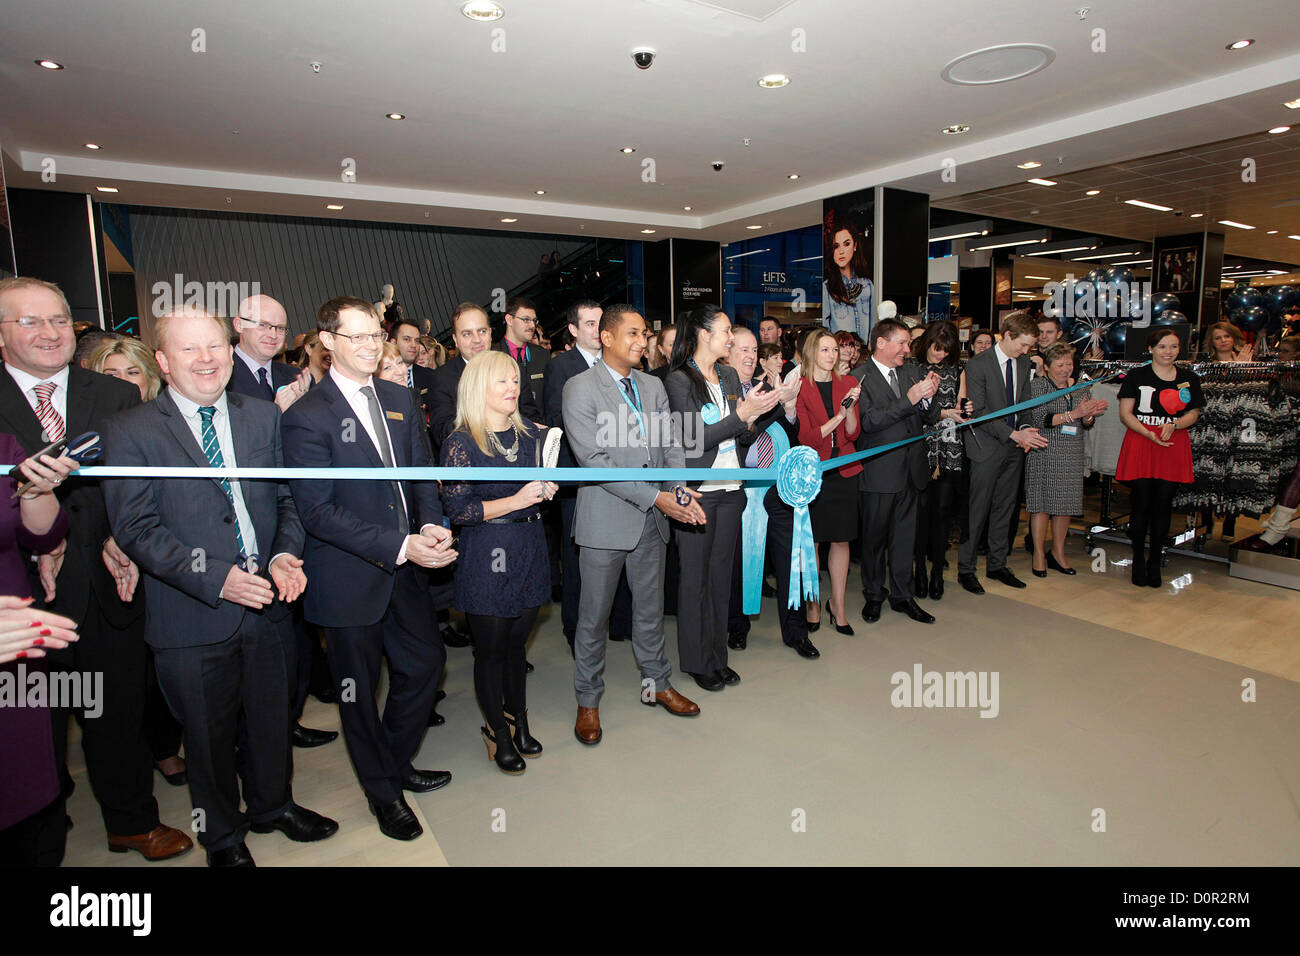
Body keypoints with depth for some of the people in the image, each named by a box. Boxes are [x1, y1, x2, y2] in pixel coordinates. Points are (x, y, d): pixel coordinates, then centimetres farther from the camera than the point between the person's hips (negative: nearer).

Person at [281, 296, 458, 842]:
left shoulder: (399, 399, 6)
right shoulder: (306, 417, -15)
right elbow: (317, 512, -19)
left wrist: (432, 524, -11)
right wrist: (400, 546, -24)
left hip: (404, 569, 6)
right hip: (349, 578, -6)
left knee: (427, 660, 16)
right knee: (359, 689, 12)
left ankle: (397, 762, 43)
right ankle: (383, 792, 36)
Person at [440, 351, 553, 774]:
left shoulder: (529, 433, 7)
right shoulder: (461, 442, -11)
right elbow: (457, 510, -15)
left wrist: (547, 490, -2)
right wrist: (515, 500, -20)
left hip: (530, 549, 5)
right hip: (486, 557, -5)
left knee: (516, 644, 17)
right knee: (492, 650, 9)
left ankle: (519, 722, 35)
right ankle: (497, 732, 29)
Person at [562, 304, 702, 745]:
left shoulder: (652, 385, 11)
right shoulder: (580, 388, -9)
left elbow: (671, 443, 8)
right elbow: (595, 459, -17)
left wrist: (680, 489, -12)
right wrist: (655, 497, -20)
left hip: (652, 518, 6)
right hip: (606, 519, -5)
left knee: (651, 608, 18)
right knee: (594, 615, 7)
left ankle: (656, 683, 38)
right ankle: (588, 701, 25)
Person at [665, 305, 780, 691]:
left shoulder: (729, 376, 11)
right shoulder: (678, 380, -9)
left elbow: (742, 438, 13)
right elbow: (692, 437, -18)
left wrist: (753, 417, -8)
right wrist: (741, 415, -18)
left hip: (730, 488, 6)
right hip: (697, 490, -6)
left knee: (721, 573, 13)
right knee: (695, 577, 4)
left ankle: (718, 656, 25)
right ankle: (698, 661, 18)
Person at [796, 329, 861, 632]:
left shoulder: (847, 383, 7)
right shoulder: (799, 388, -5)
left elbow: (853, 433, 2)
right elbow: (806, 438, -11)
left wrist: (850, 408, -16)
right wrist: (838, 416, -20)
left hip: (843, 470, 3)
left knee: (841, 539, 7)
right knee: (810, 540, 4)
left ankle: (838, 603, 22)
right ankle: (812, 603, 21)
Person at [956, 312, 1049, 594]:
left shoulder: (1024, 362, 8)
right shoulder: (978, 365, -13)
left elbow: (1023, 401, 16)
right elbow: (978, 412, -17)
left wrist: (1025, 429, -2)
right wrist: (1014, 434, -21)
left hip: (1014, 447, 6)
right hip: (987, 447, -6)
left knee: (1005, 508, 13)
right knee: (978, 510, -2)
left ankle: (998, 565, 26)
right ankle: (965, 569, 10)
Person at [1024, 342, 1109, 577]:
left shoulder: (1080, 387, 12)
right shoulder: (1037, 385, -5)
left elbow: (1087, 424, 12)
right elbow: (1040, 419, -15)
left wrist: (1090, 415, -11)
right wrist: (1074, 414, -22)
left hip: (1072, 456, 5)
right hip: (1044, 454, -5)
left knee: (1066, 503, 8)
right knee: (1042, 503, -1)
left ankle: (1058, 553, 20)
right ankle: (1039, 554, 10)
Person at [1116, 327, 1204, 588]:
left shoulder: (1190, 379, 10)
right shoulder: (1136, 376, 2)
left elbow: (1193, 414, 12)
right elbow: (1125, 413, -2)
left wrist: (1173, 425, -10)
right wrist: (1149, 433, -16)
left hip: (1173, 448, 2)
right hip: (1140, 444, -2)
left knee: (1163, 505, 3)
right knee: (1141, 504, -3)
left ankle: (1155, 562, 15)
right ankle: (1138, 561, 11)